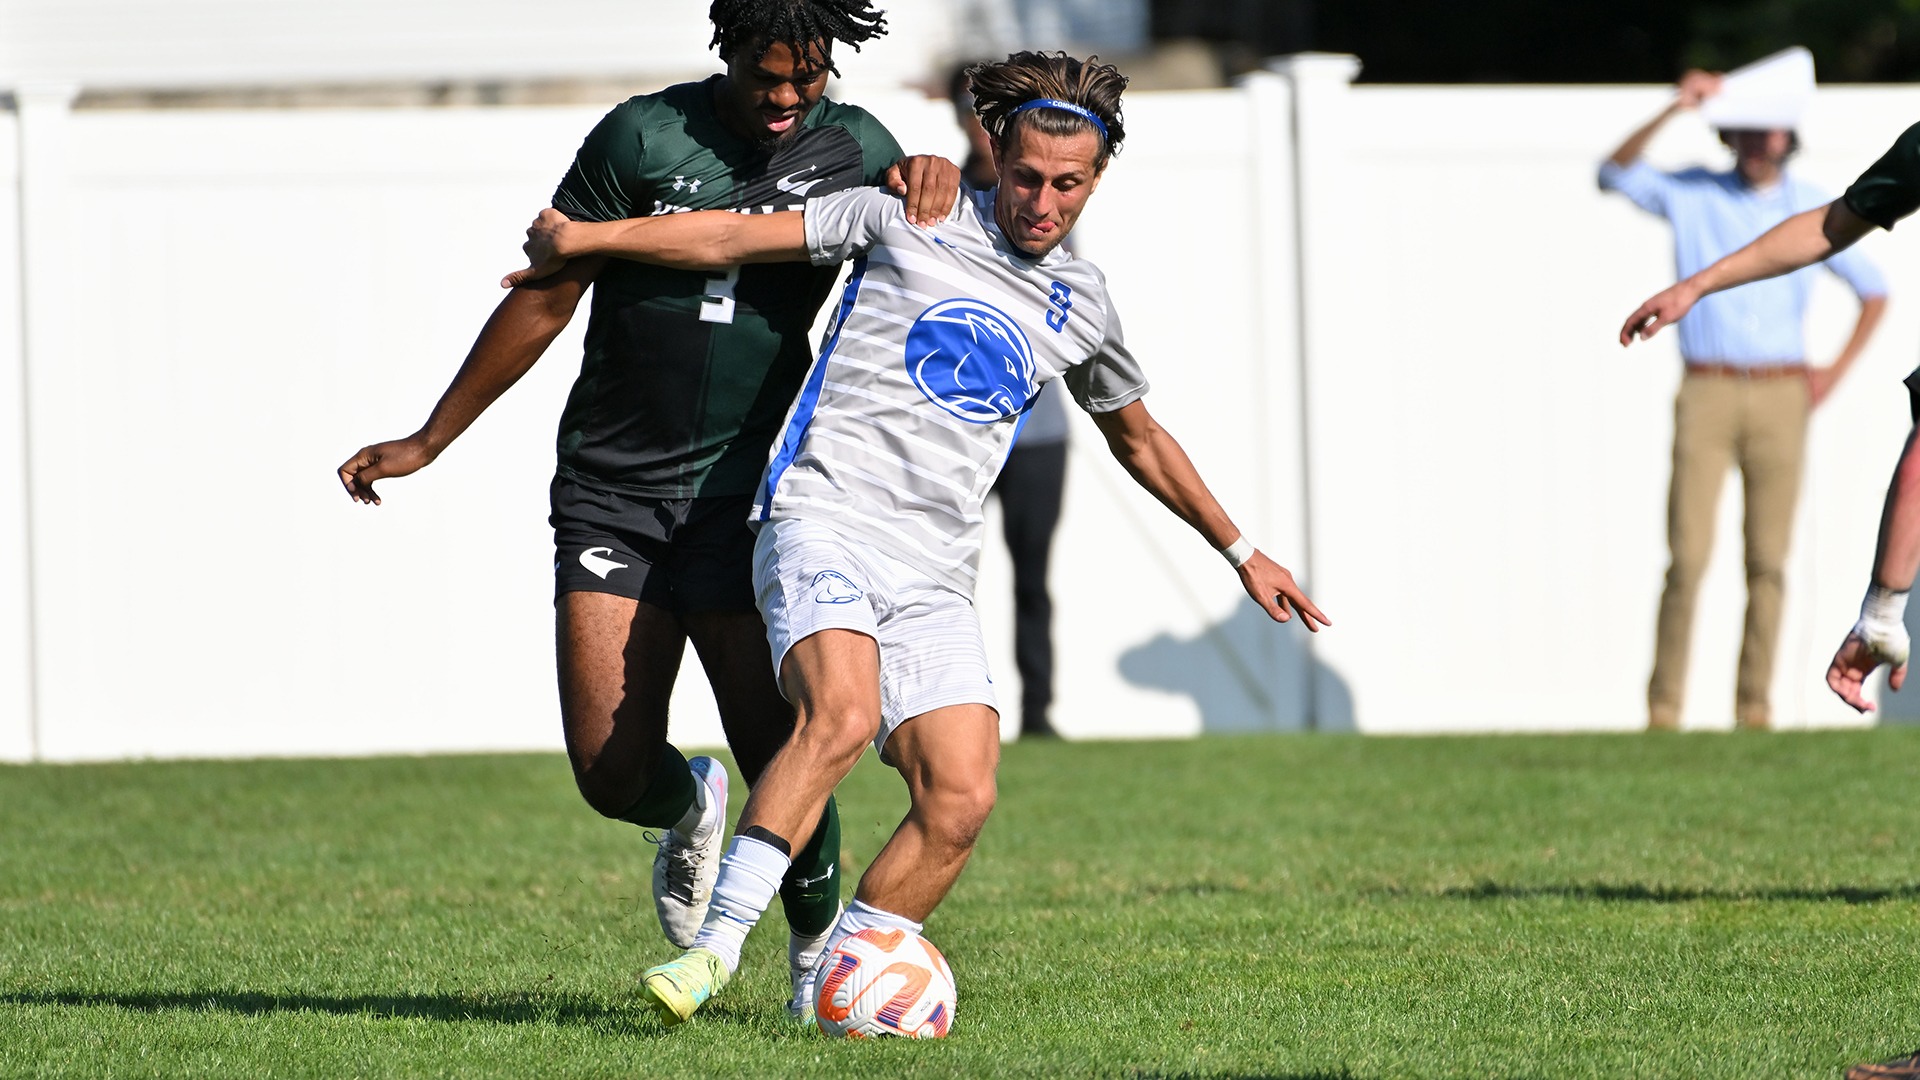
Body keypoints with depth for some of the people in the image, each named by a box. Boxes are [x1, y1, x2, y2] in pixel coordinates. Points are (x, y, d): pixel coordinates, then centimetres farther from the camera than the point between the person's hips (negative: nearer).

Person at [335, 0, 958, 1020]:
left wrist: (930, 184, -10)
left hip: (745, 491, 1)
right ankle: (689, 809, 29)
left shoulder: (851, 149, 3)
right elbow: (545, 298, 3)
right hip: (611, 488, 0)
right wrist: (429, 439, 7)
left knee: (780, 760, -11)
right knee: (611, 772, -8)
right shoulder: (643, 137, -5)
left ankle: (819, 946, 16)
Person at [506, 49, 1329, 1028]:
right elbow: (735, 238, 5)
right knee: (841, 713, -31)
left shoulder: (1079, 305, 18)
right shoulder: (912, 222, 5)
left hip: (932, 572, 5)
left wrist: (1241, 552, 35)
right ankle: (715, 944, -30)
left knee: (960, 801, -12)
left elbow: (1139, 441, 33)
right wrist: (581, 239, 1)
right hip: (824, 516, -5)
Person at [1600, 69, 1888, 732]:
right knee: (1688, 558, -8)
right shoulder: (1692, 195, 3)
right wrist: (1673, 111, -24)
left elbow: (1874, 292, 16)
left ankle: (1754, 707, 5)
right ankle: (1663, 708, -3)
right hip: (1707, 396, -1)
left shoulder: (1814, 210, 6)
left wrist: (1836, 371, 5)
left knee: (1768, 561, 0)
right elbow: (1615, 174, -14)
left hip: (1780, 399, 1)